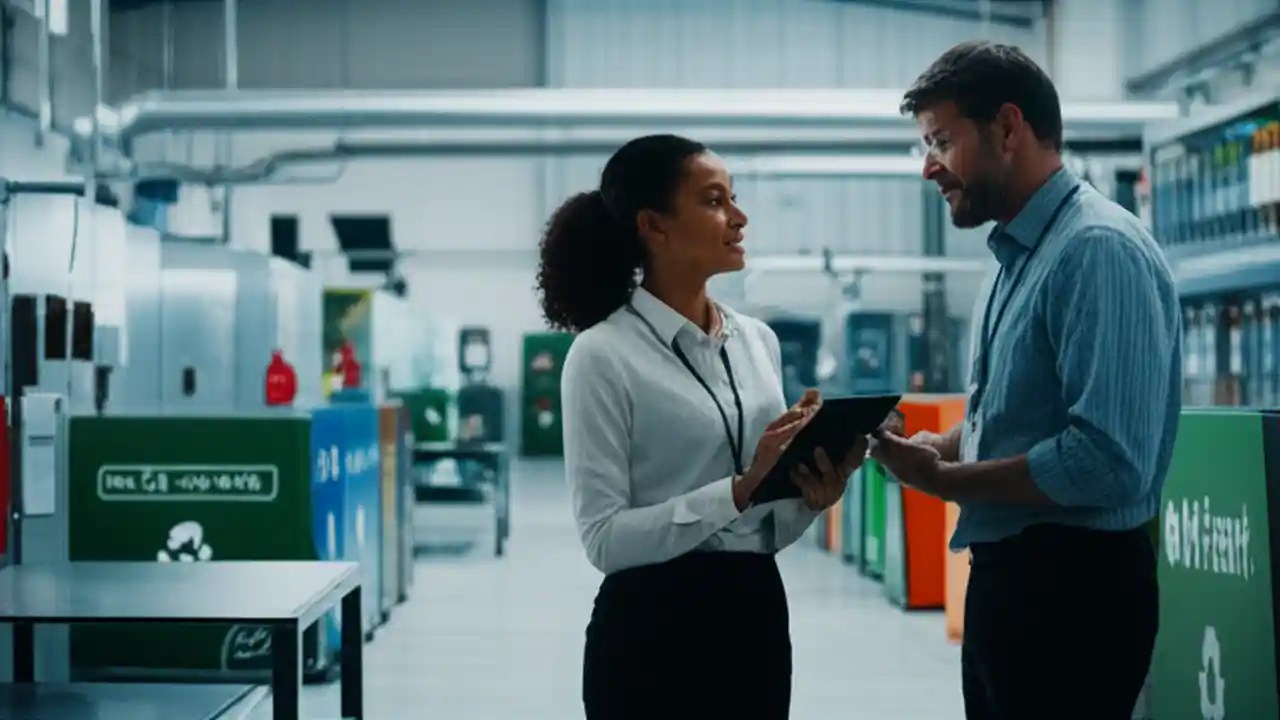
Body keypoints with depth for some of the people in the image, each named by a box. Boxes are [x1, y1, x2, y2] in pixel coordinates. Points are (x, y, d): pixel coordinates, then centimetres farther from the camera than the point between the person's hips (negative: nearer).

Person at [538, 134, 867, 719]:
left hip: (756, 620, 6)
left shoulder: (759, 341, 9)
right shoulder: (604, 355, -10)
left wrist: (813, 497, -7)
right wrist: (739, 488, -22)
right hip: (654, 630, -6)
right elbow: (604, 538, -16)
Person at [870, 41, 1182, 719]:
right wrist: (929, 447, -1)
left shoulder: (1099, 250, -18)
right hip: (1005, 573, 9)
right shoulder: (1015, 260, 14)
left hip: (1073, 582, -9)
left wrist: (944, 480, -15)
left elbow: (1106, 461, -26)